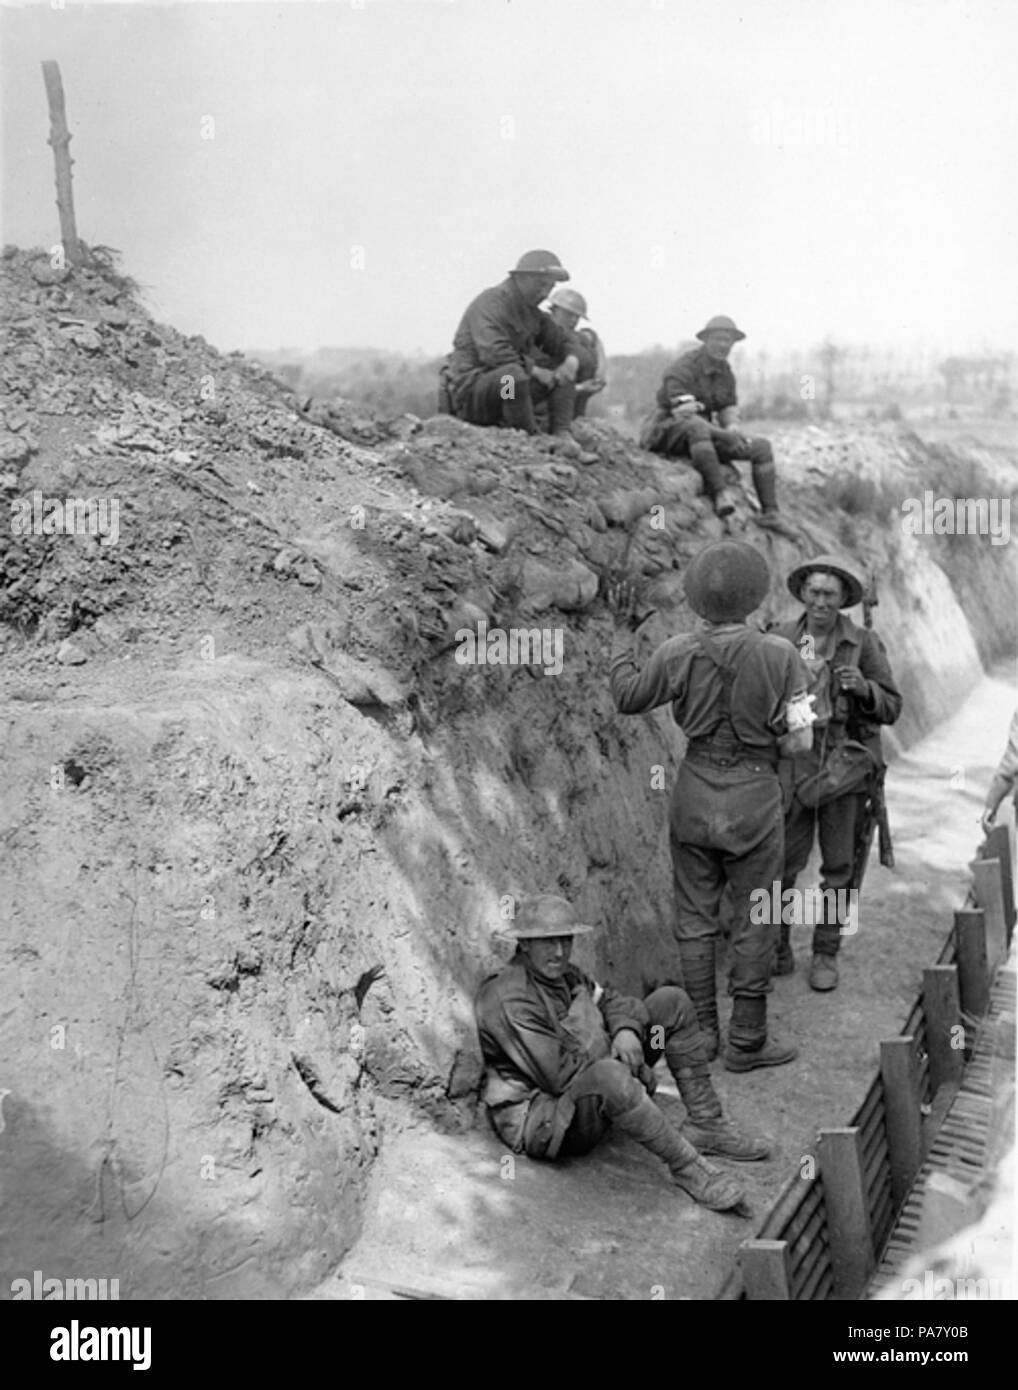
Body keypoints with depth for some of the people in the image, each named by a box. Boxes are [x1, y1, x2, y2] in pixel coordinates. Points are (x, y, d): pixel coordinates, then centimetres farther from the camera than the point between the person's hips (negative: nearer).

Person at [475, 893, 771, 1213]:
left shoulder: (562, 973, 4)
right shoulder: (511, 998, -24)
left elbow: (609, 1001, 15)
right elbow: (560, 1075, -27)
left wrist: (627, 1031, -10)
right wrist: (628, 1068, -14)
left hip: (597, 1094, 10)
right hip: (541, 1120, -10)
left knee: (671, 1003, 6)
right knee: (610, 1076, -44)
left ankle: (706, 1126, 5)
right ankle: (685, 1166, -24)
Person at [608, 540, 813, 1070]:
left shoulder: (679, 653, -9)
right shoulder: (778, 655, -15)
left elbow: (627, 696, 6)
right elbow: (798, 738, -10)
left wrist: (623, 633, 17)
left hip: (694, 794, 3)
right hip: (754, 797, -2)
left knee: (694, 917, 15)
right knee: (752, 923, 10)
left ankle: (699, 1032, 24)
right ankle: (746, 1041, 18)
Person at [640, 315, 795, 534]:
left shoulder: (726, 373, 6)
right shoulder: (682, 369, -20)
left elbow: (729, 413, 6)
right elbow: (685, 417, -28)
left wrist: (735, 430, -20)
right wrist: (728, 436, -29)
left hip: (704, 439, 8)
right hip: (667, 432, -8)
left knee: (762, 447, -3)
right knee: (697, 426, -44)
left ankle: (770, 513, -5)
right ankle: (720, 494, -43)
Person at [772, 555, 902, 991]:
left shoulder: (864, 643, -5)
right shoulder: (781, 639, -1)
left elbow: (891, 709, -3)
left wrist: (864, 687, -22)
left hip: (846, 764, 0)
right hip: (794, 764, 1)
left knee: (840, 866, 4)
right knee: (782, 863, 0)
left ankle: (826, 955, 20)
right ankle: (777, 952, 18)